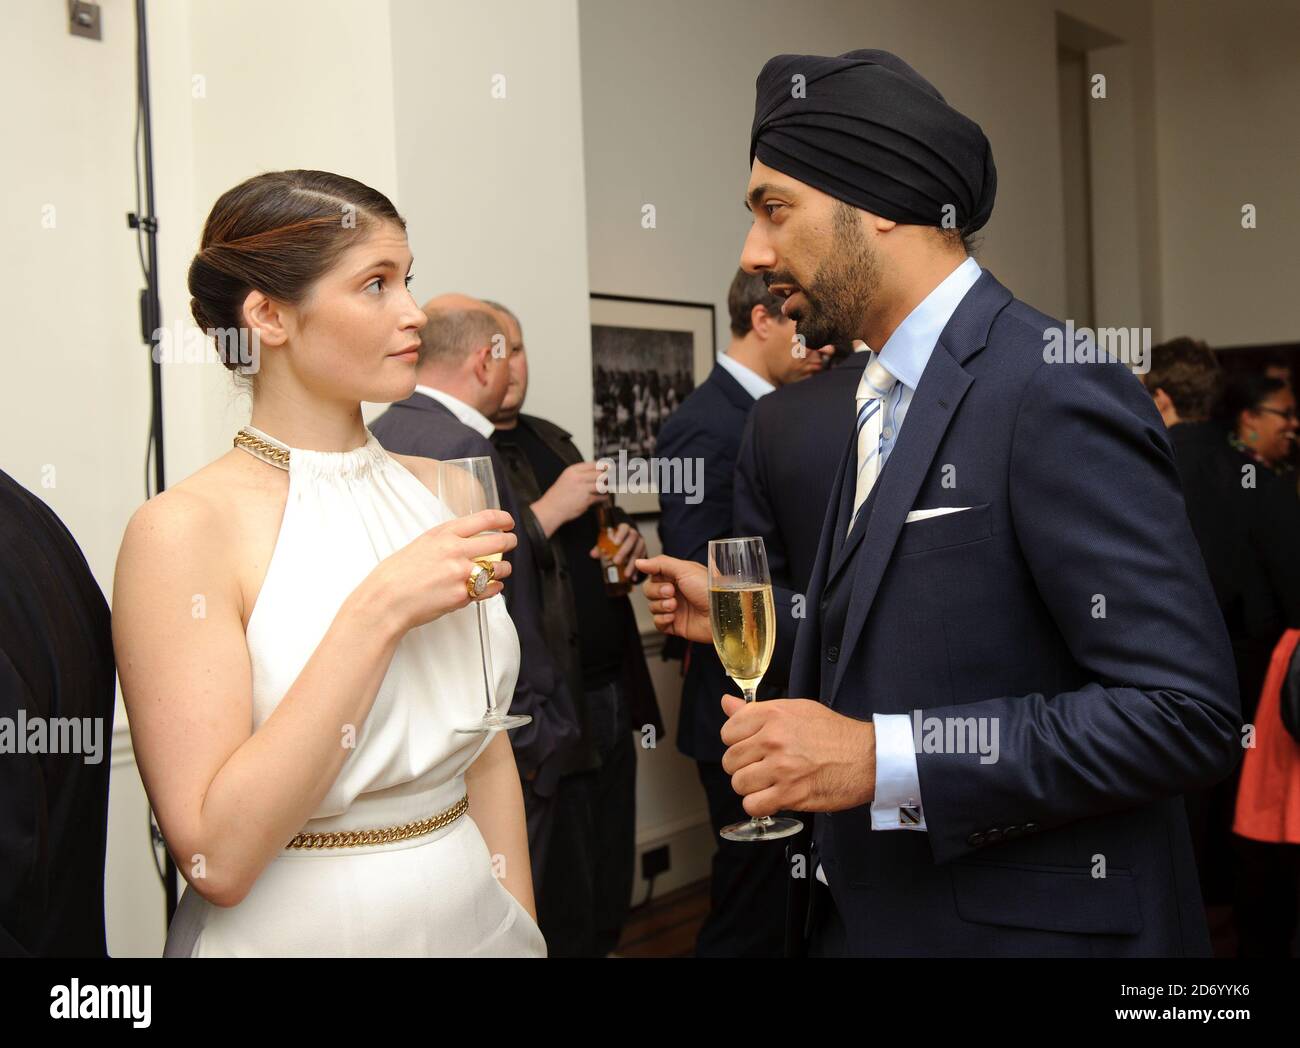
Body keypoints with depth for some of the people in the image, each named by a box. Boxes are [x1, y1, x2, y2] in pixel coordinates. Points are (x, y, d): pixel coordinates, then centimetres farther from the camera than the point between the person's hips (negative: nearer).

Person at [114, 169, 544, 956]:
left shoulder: (440, 492, 0)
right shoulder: (183, 529, -17)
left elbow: (487, 756, 6)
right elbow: (215, 857, -22)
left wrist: (525, 930, 3)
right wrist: (378, 613, -25)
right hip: (298, 927, -5)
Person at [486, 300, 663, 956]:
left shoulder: (552, 438, 15)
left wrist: (629, 542, 3)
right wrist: (548, 511, -23)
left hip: (612, 700, 8)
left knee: (609, 906, 18)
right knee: (558, 925, 4)